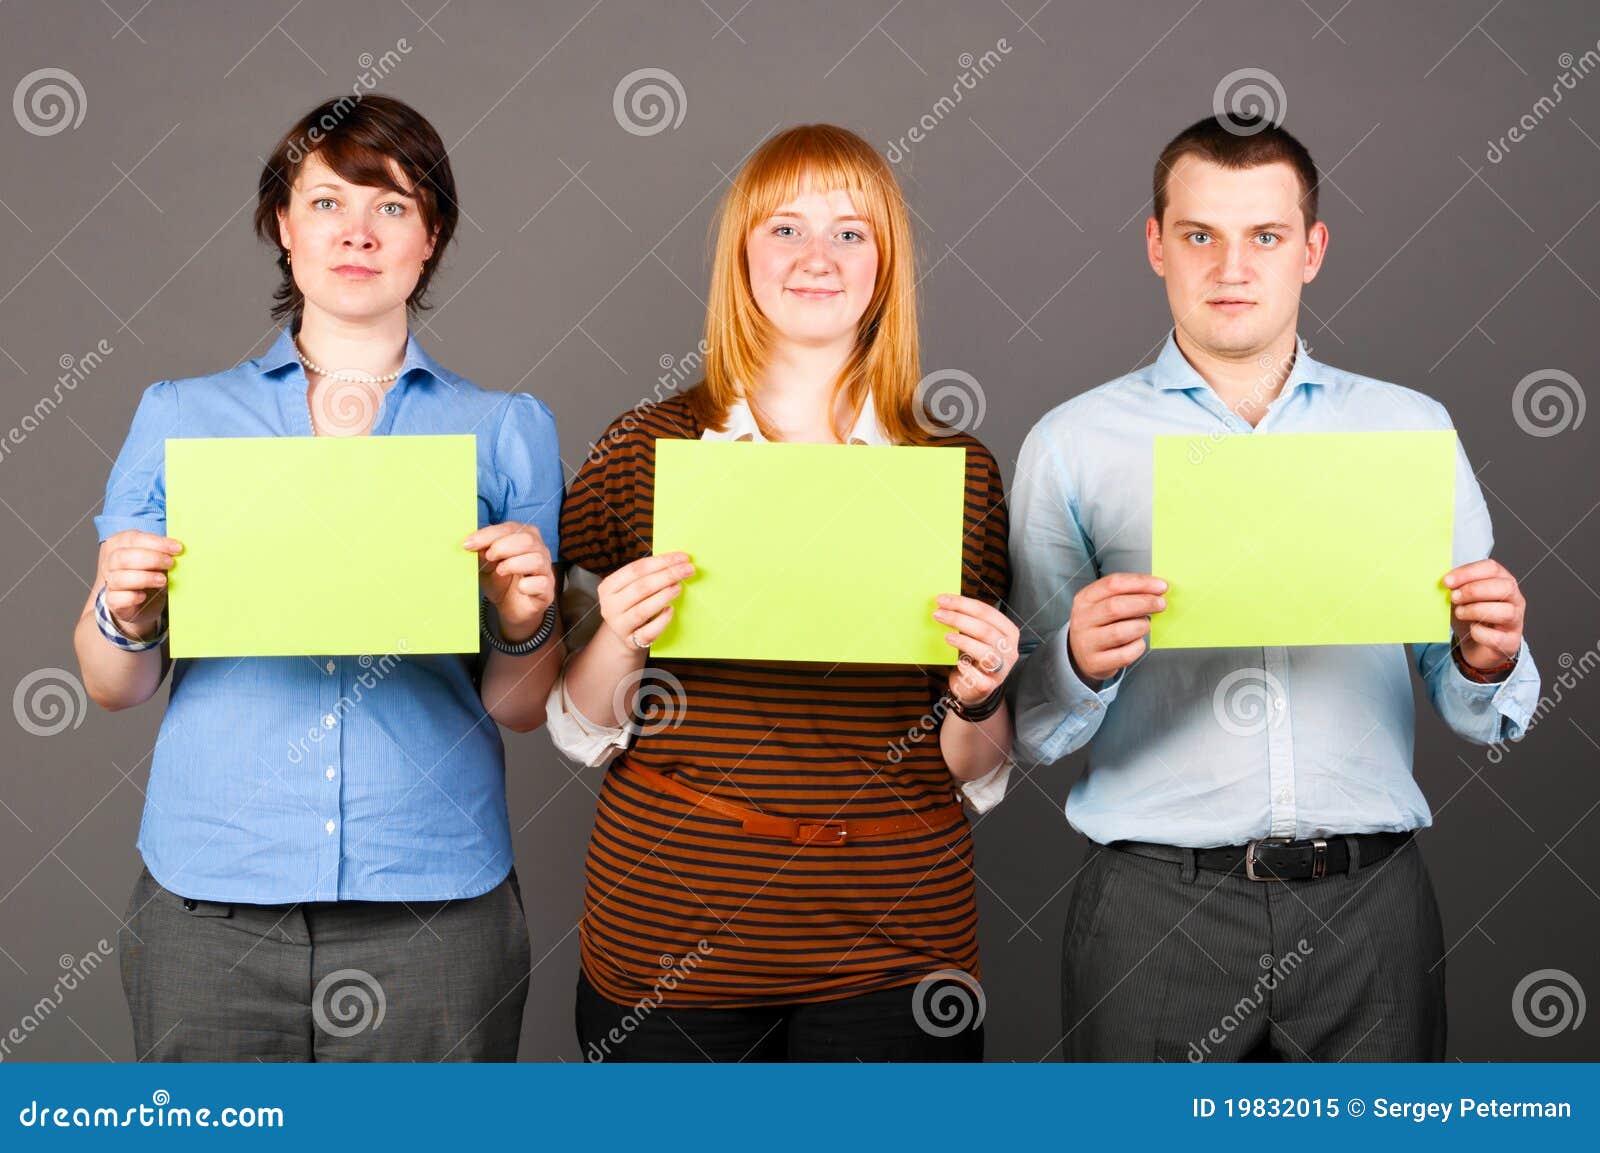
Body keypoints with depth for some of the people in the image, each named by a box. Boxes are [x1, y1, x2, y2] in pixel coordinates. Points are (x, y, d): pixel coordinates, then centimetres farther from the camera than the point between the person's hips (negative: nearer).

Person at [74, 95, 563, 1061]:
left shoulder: (507, 430, 6)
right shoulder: (179, 417, 9)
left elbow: (522, 711, 5)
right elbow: (116, 689, 9)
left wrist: (523, 626, -14)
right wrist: (125, 618, -11)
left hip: (433, 906, 0)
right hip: (210, 905, 1)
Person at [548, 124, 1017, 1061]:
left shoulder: (961, 469, 2)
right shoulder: (644, 449, 0)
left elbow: (976, 772, 8)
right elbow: (584, 732, 5)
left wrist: (977, 696, -12)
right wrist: (618, 645, -14)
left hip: (894, 939, 1)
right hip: (670, 931, 0)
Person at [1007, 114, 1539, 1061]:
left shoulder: (1412, 428, 9)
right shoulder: (1073, 444, 3)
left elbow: (1478, 718, 9)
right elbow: (1030, 728, 1)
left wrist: (1488, 664, -12)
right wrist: (1081, 664, -19)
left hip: (1369, 904, 2)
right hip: (1156, 903, -1)